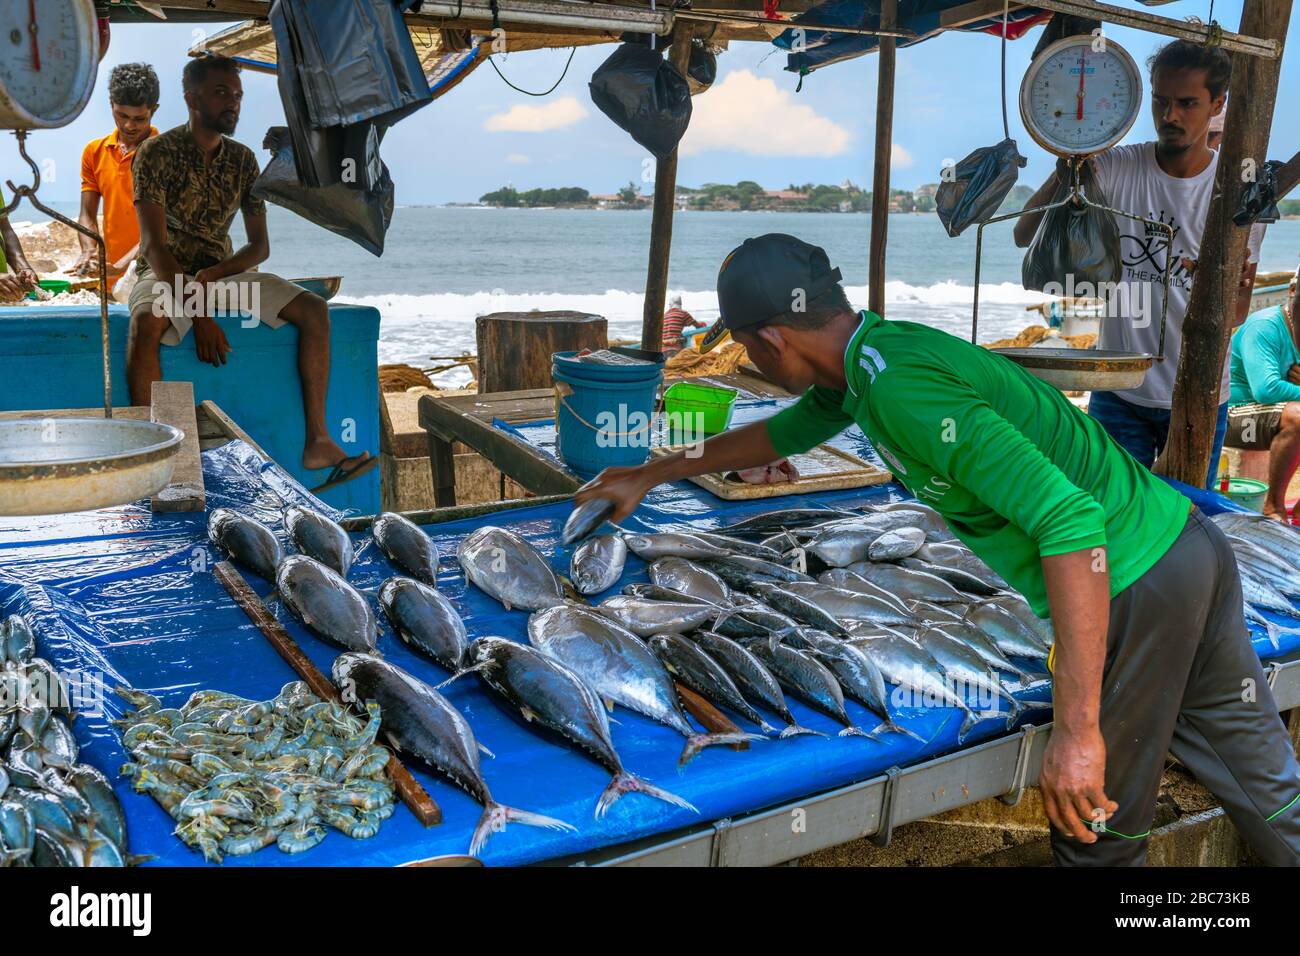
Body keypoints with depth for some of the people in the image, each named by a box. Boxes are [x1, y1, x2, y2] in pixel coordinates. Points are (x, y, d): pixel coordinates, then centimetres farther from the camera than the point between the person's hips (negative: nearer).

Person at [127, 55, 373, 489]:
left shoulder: (243, 160, 5)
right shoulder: (156, 153, -11)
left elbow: (260, 246, 3)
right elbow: (156, 247, -18)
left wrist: (208, 277, -16)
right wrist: (198, 314, -29)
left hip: (222, 271, 5)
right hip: (165, 274, -5)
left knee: (314, 310, -15)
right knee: (148, 323, -40)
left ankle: (317, 442, -21)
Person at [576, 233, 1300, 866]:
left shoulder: (902, 389, -24)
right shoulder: (871, 350, 7)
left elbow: (1070, 519, -32)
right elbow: (787, 431, 27)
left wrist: (1077, 731, -31)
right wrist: (656, 473, 32)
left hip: (1134, 587, -9)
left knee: (1097, 830, 9)